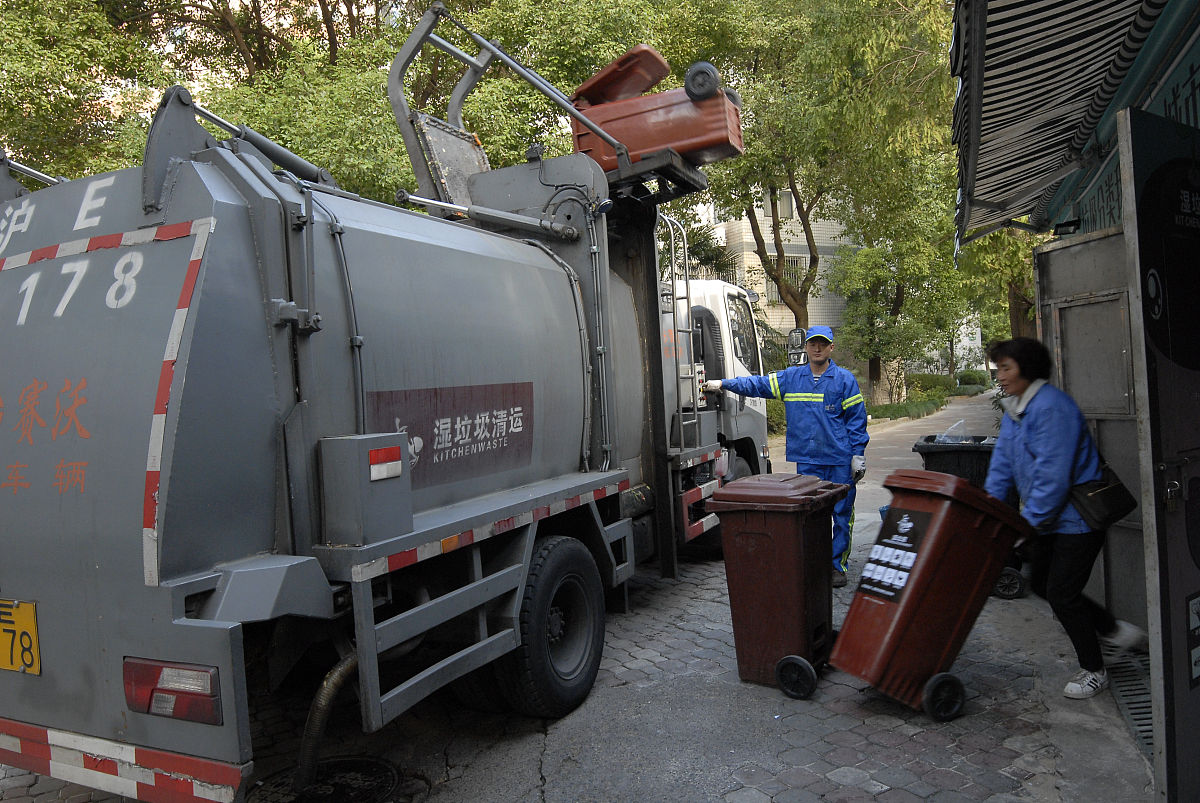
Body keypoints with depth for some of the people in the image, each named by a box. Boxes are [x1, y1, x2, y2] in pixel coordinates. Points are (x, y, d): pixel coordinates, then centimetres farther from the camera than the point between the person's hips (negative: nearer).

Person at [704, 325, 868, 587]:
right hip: (807, 460, 2)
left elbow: (856, 418, 2)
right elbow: (758, 385, 15)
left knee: (841, 514, 3)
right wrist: (723, 384, 11)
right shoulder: (790, 377, 10)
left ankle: (838, 565, 14)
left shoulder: (844, 379, 3)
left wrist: (858, 454, -2)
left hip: (840, 460, -2)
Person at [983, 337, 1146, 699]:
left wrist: (1028, 523, -23)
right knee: (1041, 584, 16)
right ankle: (1114, 629, 35)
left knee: (1061, 593, -3)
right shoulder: (1013, 410, 6)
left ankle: (1093, 671, 18)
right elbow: (1002, 466, 8)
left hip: (1076, 516, -9)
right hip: (1048, 518, 10)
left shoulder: (1052, 407, -24)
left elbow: (1053, 476, -27)